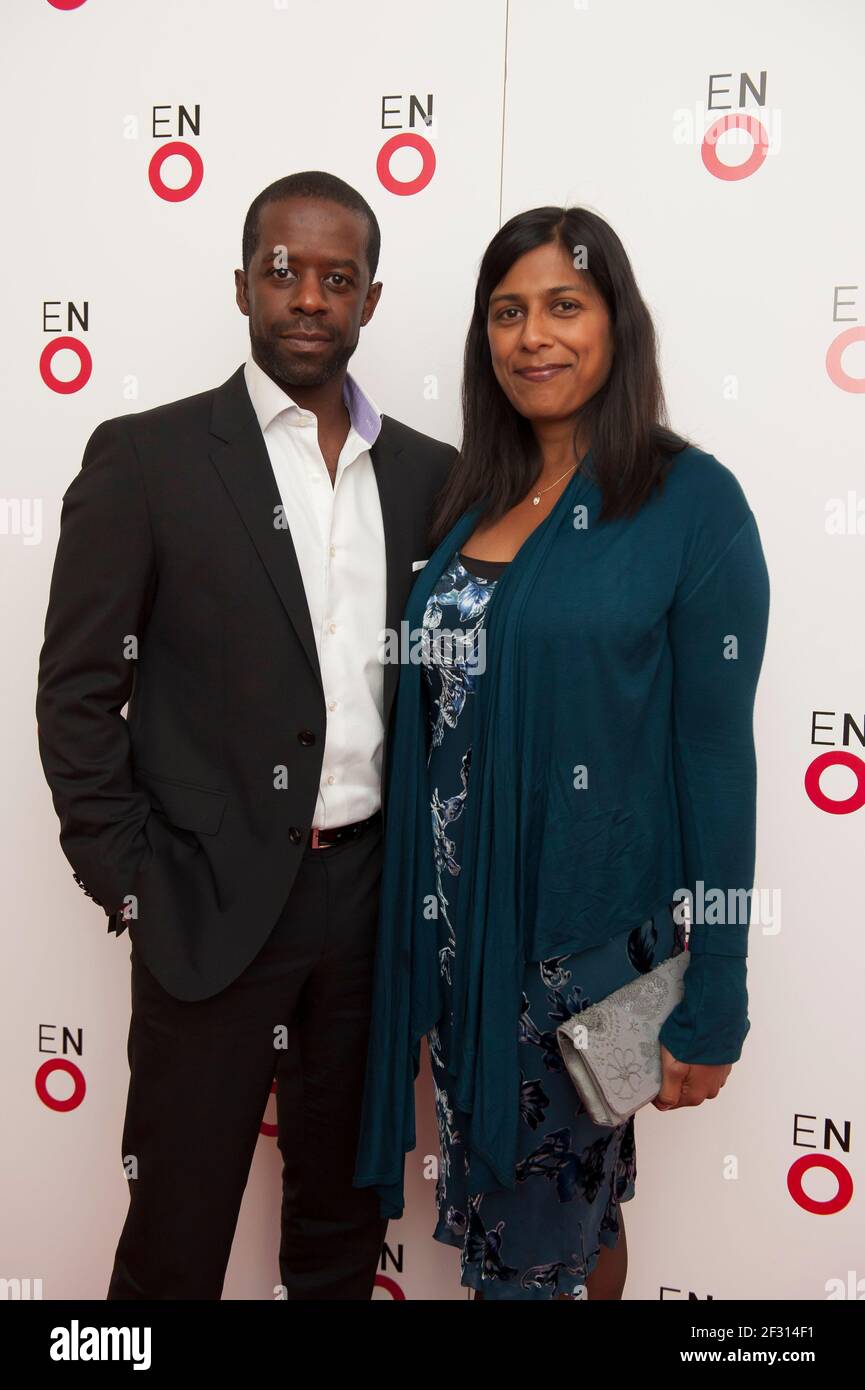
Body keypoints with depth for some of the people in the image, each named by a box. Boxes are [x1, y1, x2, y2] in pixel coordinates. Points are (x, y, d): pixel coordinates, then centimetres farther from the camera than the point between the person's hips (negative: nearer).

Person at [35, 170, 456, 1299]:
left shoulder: (430, 474, 6)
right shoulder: (145, 457, -5)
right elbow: (78, 694, -5)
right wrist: (131, 886, -8)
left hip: (377, 899, 4)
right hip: (213, 903, -3)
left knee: (345, 1218, 19)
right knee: (176, 1232, 11)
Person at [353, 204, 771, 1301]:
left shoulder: (690, 499, -10)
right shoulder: (474, 500, 7)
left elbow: (714, 755, -11)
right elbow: (437, 720, 11)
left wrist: (711, 1006, -10)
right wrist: (422, 922, 6)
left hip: (592, 927, -5)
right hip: (455, 923, 5)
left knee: (554, 1220, 13)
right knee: (487, 1190, 20)